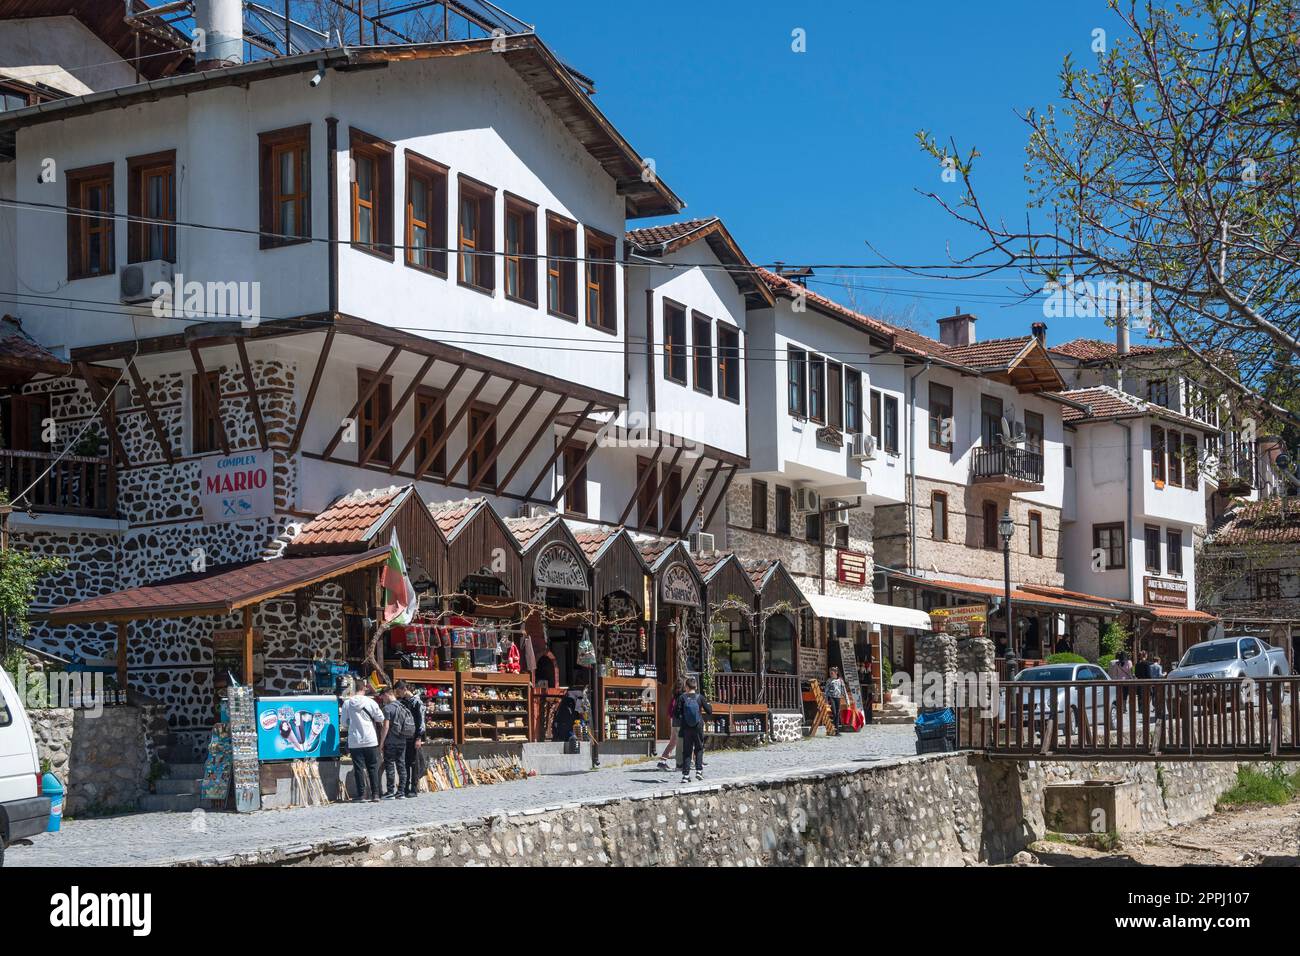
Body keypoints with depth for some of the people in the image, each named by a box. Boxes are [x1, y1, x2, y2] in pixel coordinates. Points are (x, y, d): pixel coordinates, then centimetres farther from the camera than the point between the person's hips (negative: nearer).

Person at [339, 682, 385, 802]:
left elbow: (343, 723, 3)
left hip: (354, 741, 0)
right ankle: (375, 794, 3)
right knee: (373, 768, 7)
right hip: (370, 740, 0)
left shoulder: (347, 703, -3)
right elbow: (380, 718, 3)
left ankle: (361, 795, 2)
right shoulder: (370, 702, -5)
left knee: (359, 768, 5)